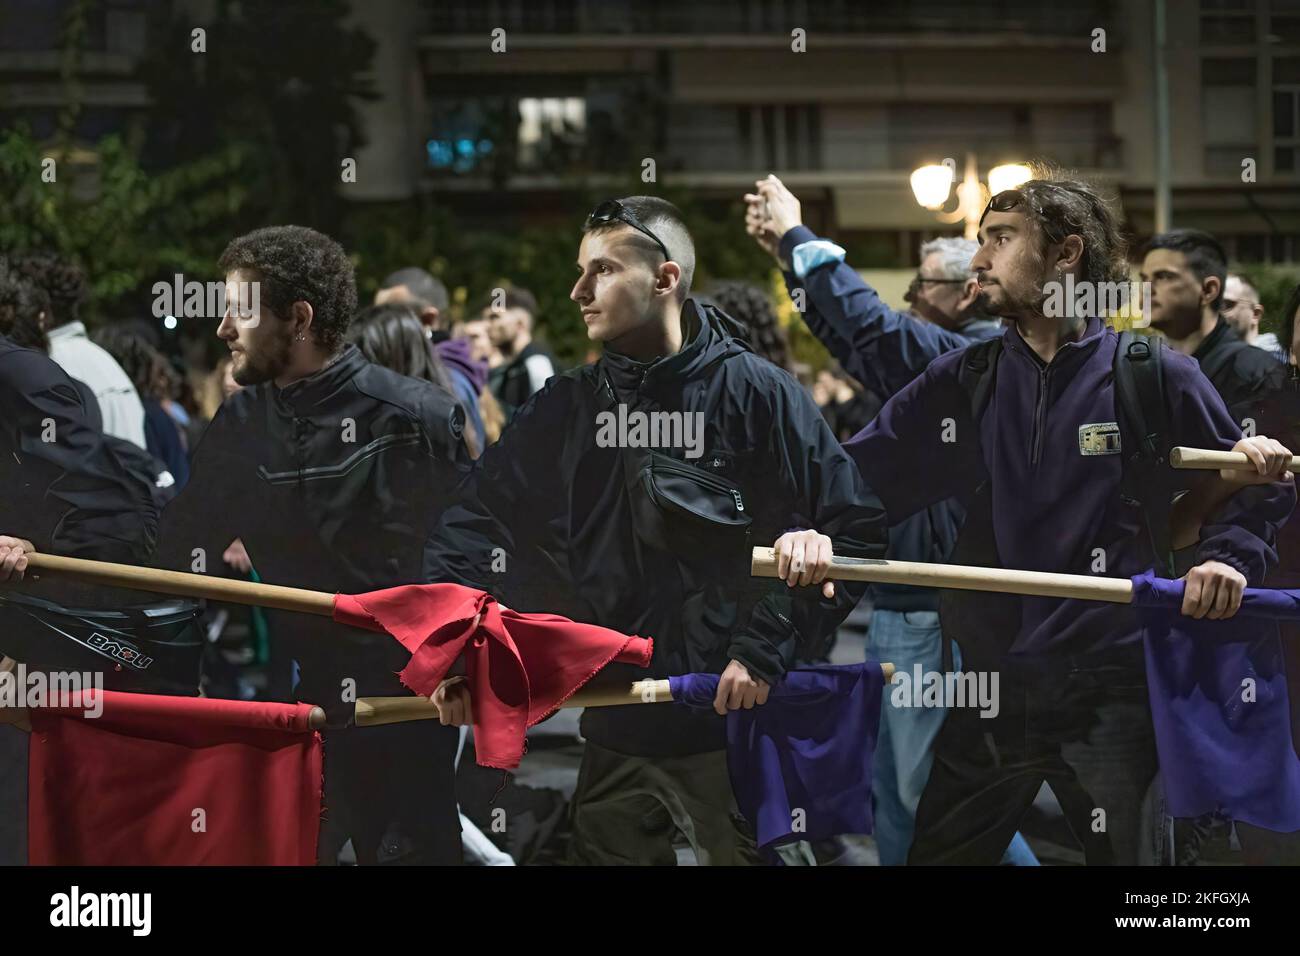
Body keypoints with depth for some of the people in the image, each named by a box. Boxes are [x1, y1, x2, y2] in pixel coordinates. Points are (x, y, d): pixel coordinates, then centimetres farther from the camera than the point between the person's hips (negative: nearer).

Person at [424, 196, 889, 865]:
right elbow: (477, 522, 6)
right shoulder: (566, 406, 7)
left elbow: (854, 530, -8)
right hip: (614, 730, 5)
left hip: (734, 728, -5)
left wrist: (766, 651, -13)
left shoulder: (755, 393, -7)